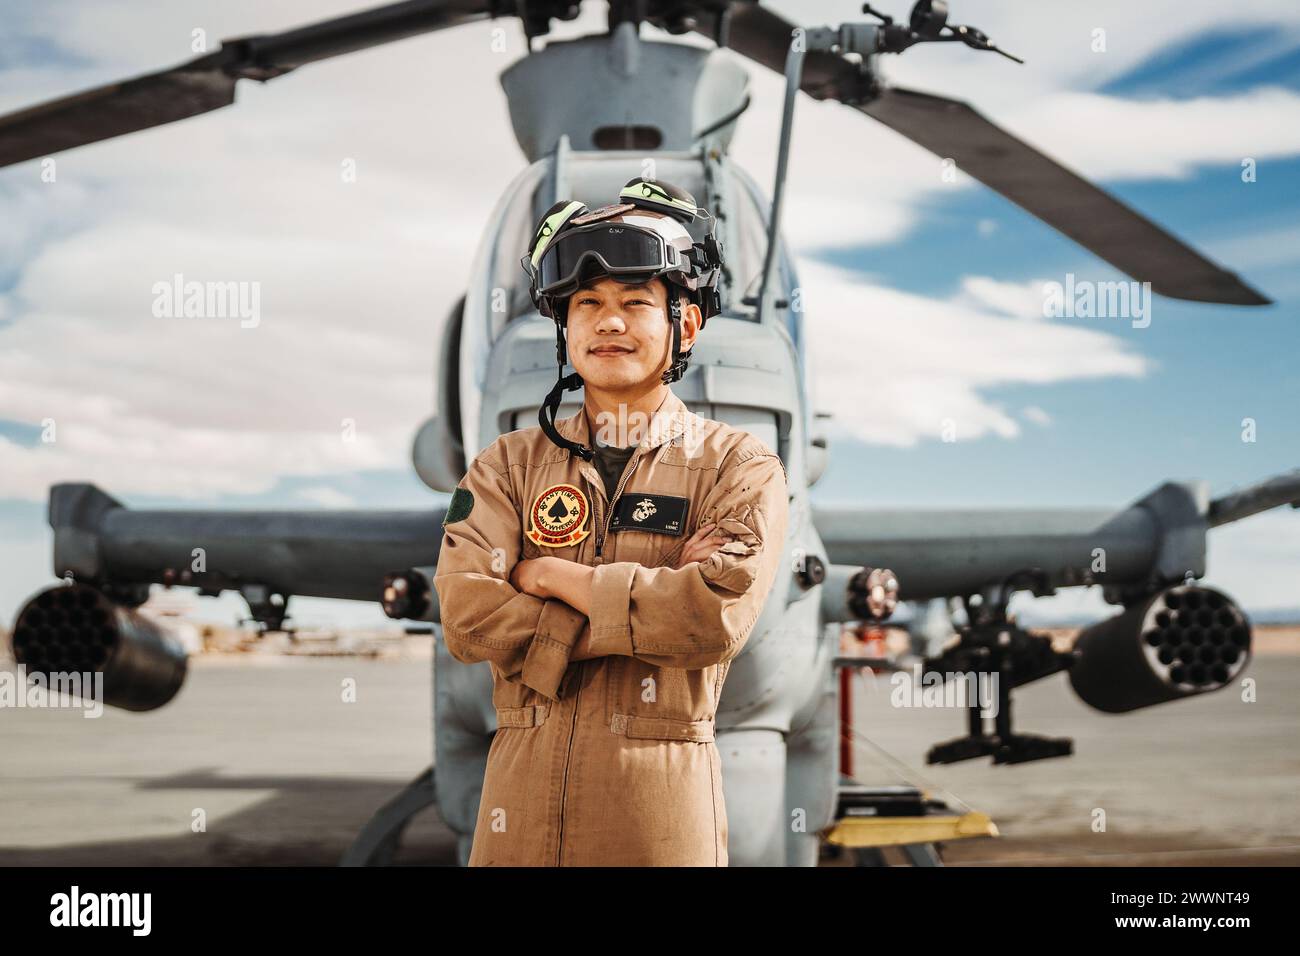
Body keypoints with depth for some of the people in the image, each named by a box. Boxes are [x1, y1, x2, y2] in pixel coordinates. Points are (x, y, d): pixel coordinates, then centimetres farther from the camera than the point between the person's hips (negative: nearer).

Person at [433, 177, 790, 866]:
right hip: (522, 793, 2)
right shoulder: (509, 464, 7)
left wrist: (553, 577, -9)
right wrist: (648, 604, -13)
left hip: (660, 806, -2)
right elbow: (465, 615, -8)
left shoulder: (738, 468, 0)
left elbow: (717, 616, -18)